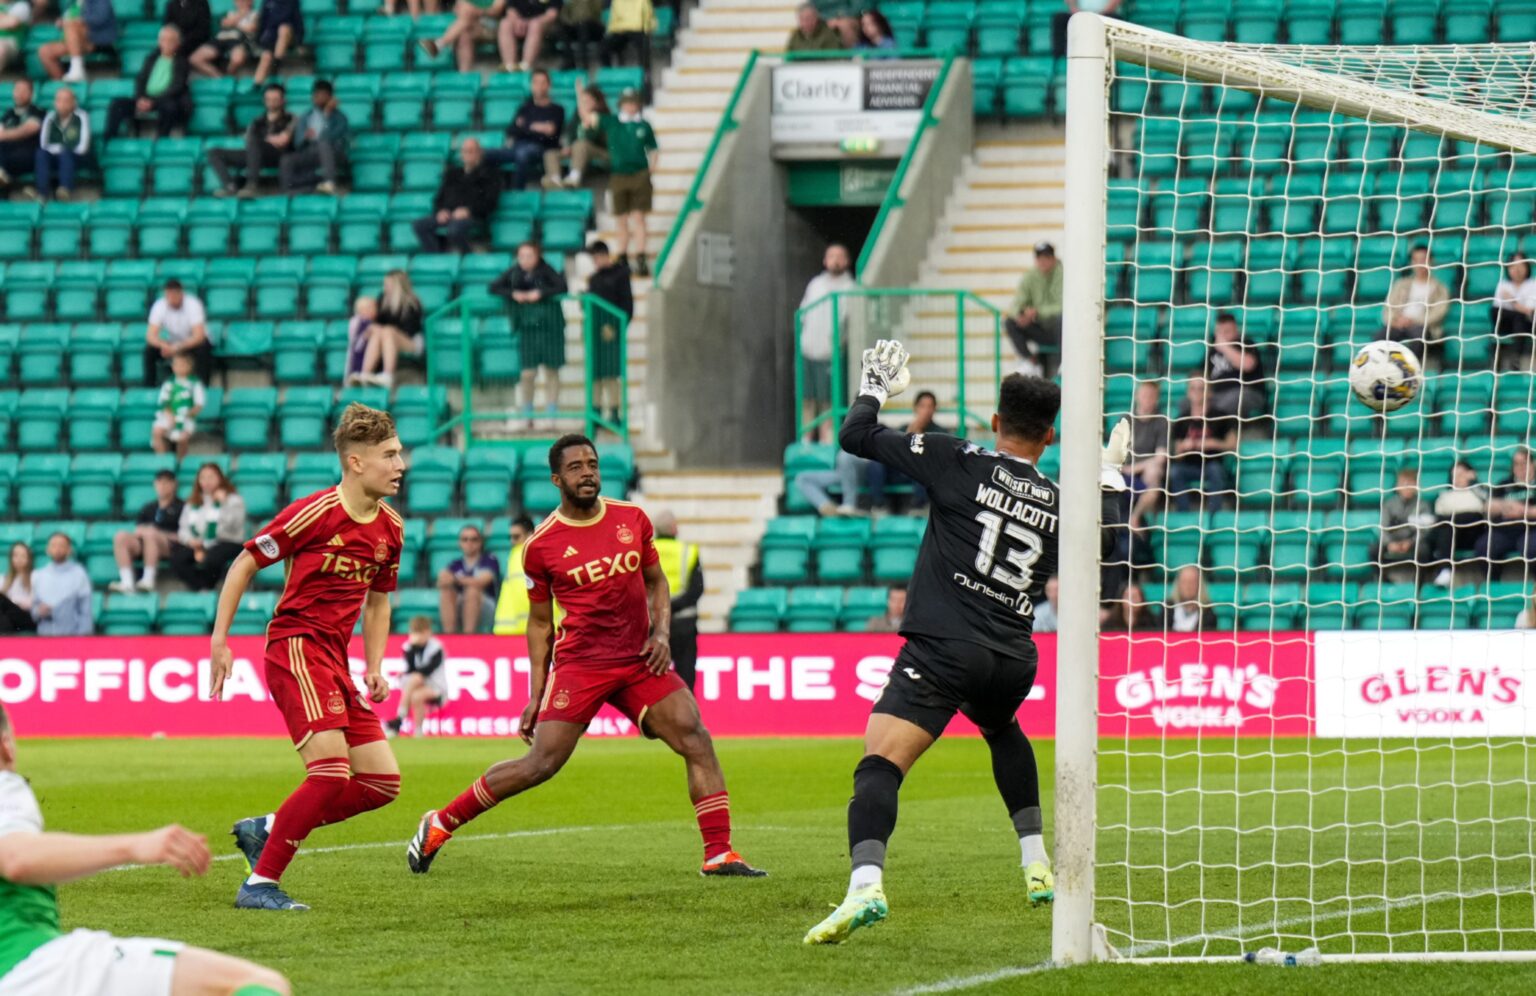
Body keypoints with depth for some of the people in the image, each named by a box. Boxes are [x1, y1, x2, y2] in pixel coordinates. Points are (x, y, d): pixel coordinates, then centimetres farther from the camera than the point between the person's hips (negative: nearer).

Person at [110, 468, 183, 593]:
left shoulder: (180, 507, 12)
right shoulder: (148, 507, 26)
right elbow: (138, 528, 18)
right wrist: (140, 530, -7)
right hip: (142, 543, 4)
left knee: (150, 534, -38)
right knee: (120, 536, -26)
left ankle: (148, 581, -41)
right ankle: (127, 582, -40)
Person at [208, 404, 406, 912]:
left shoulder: (390, 527, 9)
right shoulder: (315, 512, -13)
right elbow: (244, 564, -5)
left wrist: (375, 667, 11)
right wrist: (219, 640, -9)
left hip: (335, 658, 8)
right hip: (295, 645, -8)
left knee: (382, 782, 2)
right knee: (332, 769, -22)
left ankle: (266, 829, 15)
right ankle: (261, 884, -14)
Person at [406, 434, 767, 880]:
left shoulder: (632, 519, 5)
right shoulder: (541, 546, -4)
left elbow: (656, 580, 18)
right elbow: (539, 623, 5)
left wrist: (662, 632, 1)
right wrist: (536, 694, 3)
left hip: (640, 660, 4)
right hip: (580, 663, -4)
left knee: (697, 741, -11)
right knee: (541, 764, -11)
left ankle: (719, 854, -9)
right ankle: (439, 825, 4)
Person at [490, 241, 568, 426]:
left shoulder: (545, 271, -8)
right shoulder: (514, 272, 0)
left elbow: (562, 286, -17)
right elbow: (494, 287, 3)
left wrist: (541, 293, -24)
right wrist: (512, 294, -12)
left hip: (549, 326, -2)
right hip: (526, 327, 2)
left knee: (551, 370, 5)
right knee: (527, 373, -3)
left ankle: (551, 414, 13)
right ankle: (527, 416, 8)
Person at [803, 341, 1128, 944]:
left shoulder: (957, 463, 0)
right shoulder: (1064, 506, 10)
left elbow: (856, 437, 3)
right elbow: (1105, 548, 33)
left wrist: (874, 391, 22)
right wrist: (1111, 476, 45)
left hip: (941, 651, -5)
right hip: (1014, 662, 5)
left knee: (879, 765, -17)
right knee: (1003, 732, 38)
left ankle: (865, 883, -43)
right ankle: (1039, 868, 35)